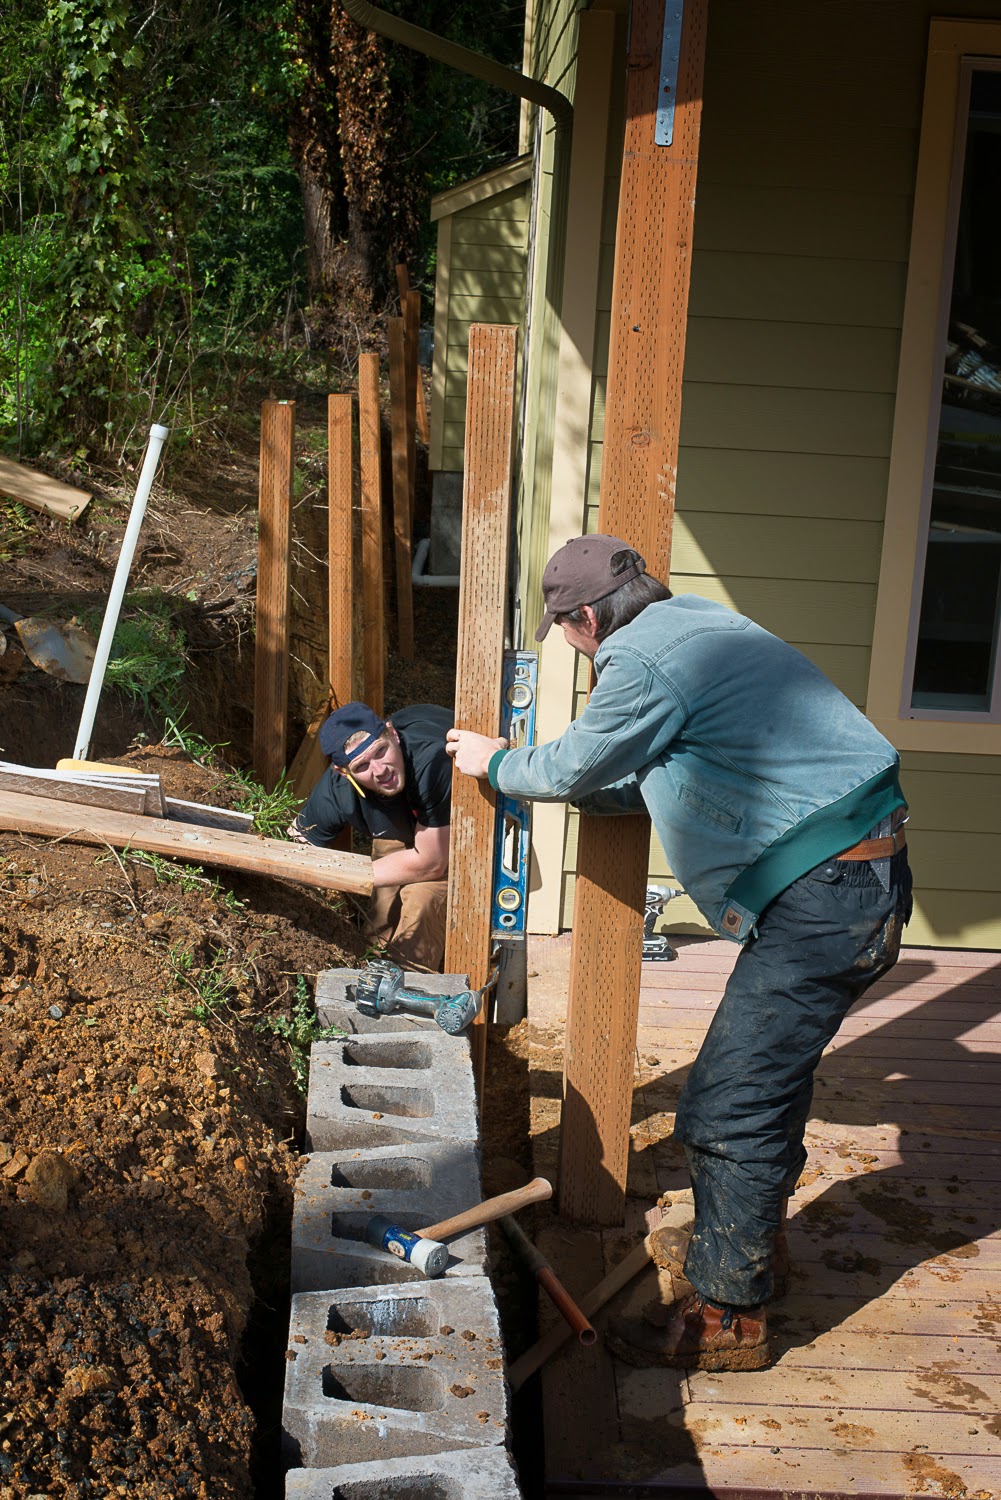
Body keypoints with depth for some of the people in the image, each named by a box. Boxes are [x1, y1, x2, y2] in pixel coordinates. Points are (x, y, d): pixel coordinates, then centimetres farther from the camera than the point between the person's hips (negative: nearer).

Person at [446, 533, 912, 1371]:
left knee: (727, 1109, -3)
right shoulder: (696, 622, 17)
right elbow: (651, 777, 27)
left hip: (825, 898, -11)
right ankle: (754, 1242, 40)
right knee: (768, 1073, 23)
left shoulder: (641, 662, -15)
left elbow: (572, 769, 1)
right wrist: (555, 780, 33)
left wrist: (495, 765, 20)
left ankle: (730, 1314, 9)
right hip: (860, 879, 11)